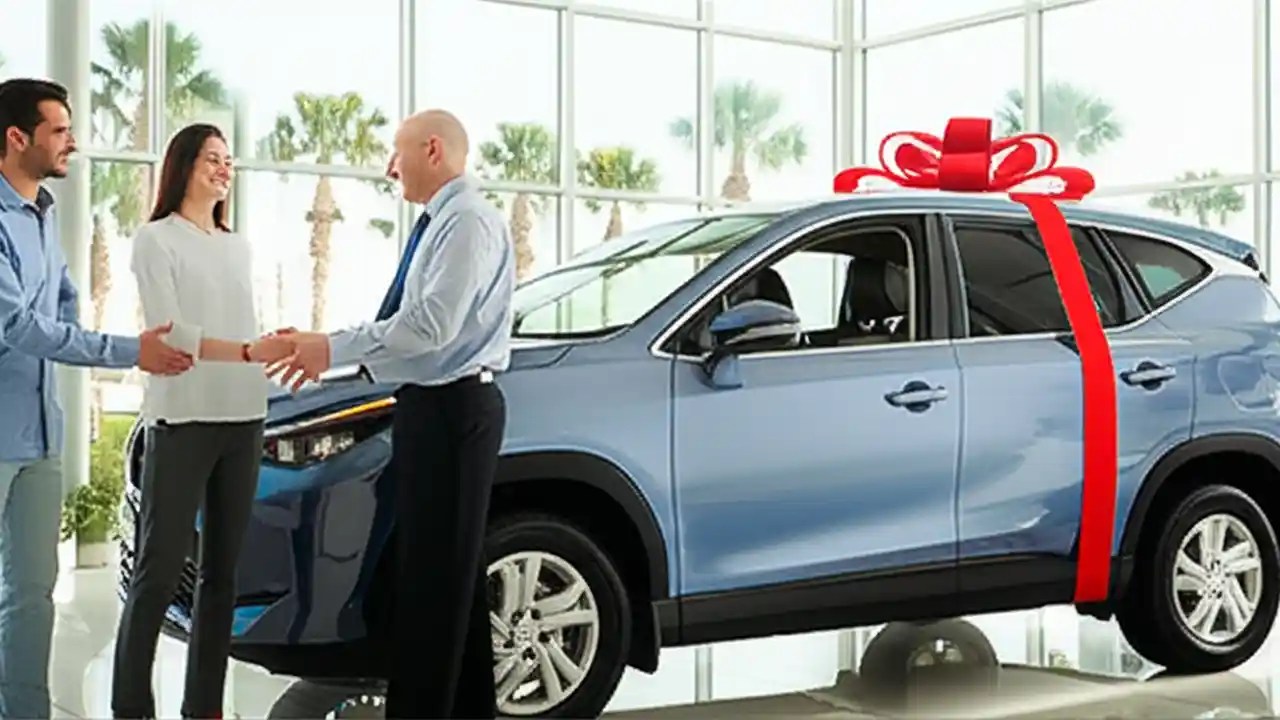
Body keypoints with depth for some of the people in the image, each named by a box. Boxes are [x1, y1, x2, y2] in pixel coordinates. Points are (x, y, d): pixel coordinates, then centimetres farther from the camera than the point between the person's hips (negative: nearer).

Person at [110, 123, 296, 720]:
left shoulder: (238, 246, 18)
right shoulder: (156, 239, -1)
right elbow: (168, 333, -13)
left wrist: (280, 349, 1)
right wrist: (251, 351, -23)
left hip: (243, 421, 6)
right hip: (182, 421, -6)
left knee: (222, 571, 7)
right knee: (159, 570, -7)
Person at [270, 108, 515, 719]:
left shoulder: (469, 221, -14)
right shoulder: (441, 223, 17)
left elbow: (431, 324, -24)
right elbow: (407, 319, 17)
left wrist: (334, 349, -20)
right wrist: (331, 348, 7)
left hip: (451, 409, -10)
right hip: (433, 408, 10)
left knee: (436, 571, -5)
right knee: (444, 568, 14)